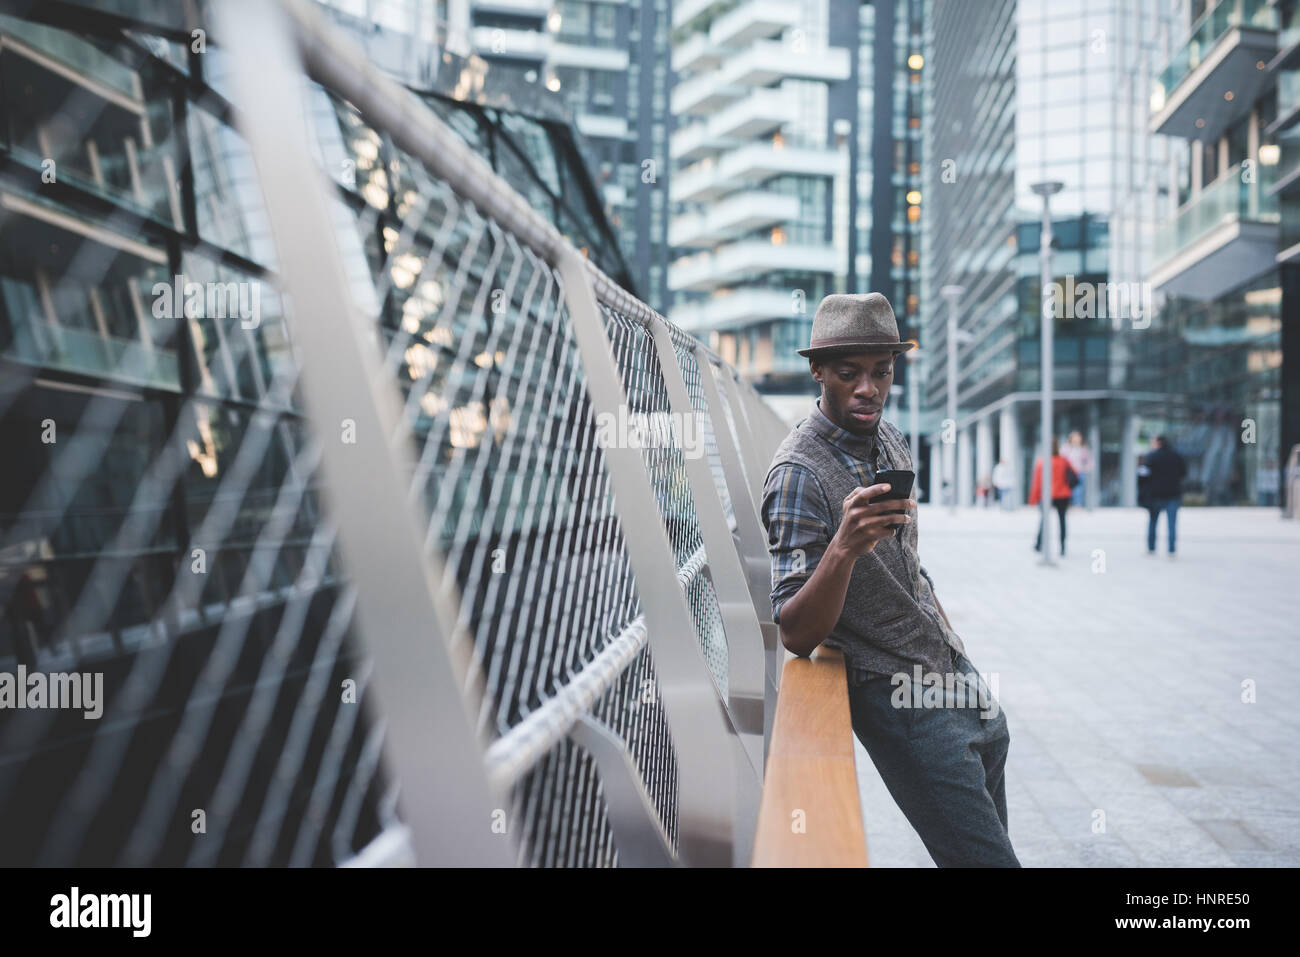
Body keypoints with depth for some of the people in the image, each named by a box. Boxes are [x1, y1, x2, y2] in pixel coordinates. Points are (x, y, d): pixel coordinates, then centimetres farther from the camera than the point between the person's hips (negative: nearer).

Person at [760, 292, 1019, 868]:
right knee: (985, 859, -10)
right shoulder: (798, 475, -21)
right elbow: (796, 635, -27)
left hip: (953, 670, 9)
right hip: (901, 701, -9)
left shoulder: (886, 437, 5)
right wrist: (843, 548, -41)